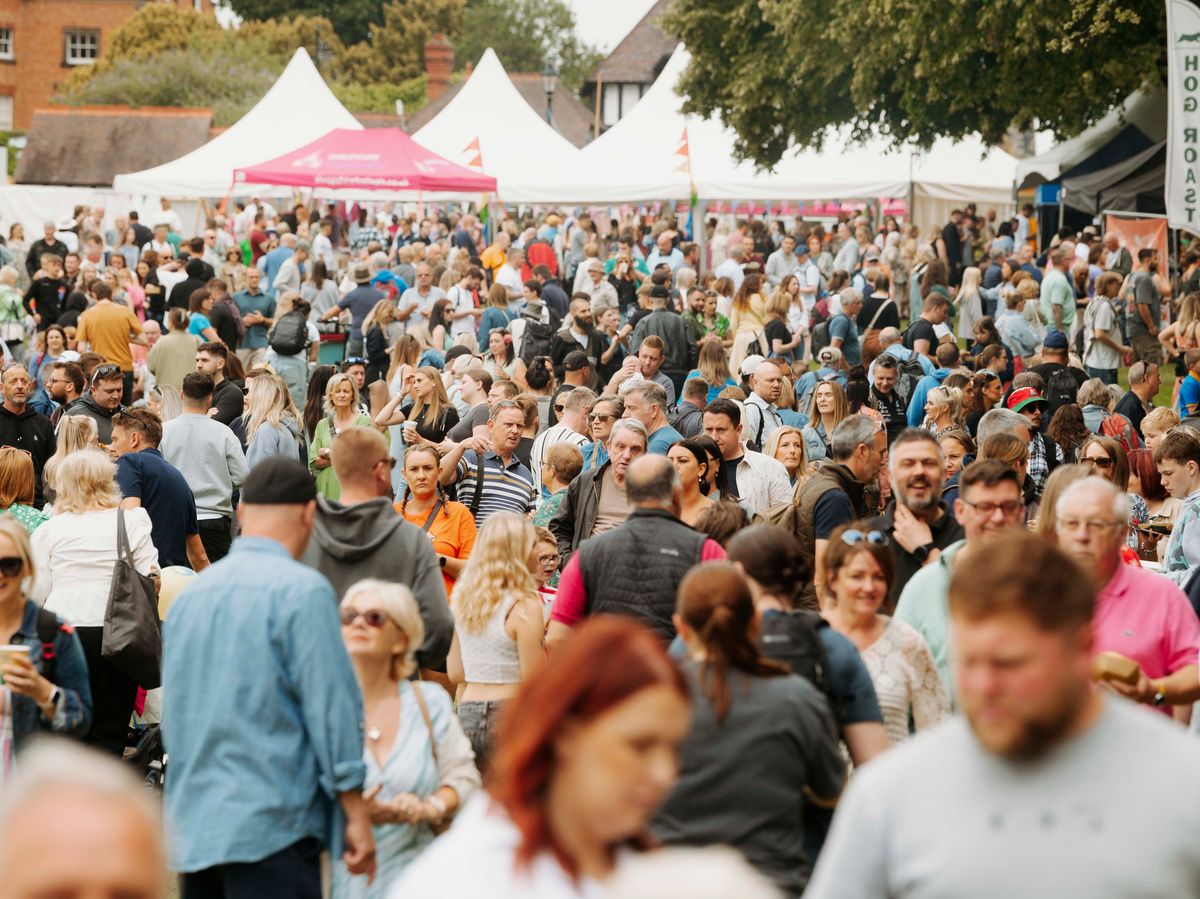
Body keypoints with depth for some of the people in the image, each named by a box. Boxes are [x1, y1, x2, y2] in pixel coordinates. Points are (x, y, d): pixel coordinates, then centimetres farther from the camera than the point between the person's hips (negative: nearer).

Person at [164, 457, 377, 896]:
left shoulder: (190, 593, 11)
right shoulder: (302, 590, -10)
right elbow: (331, 706, -11)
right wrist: (356, 813, -5)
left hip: (191, 827, 7)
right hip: (272, 828, -7)